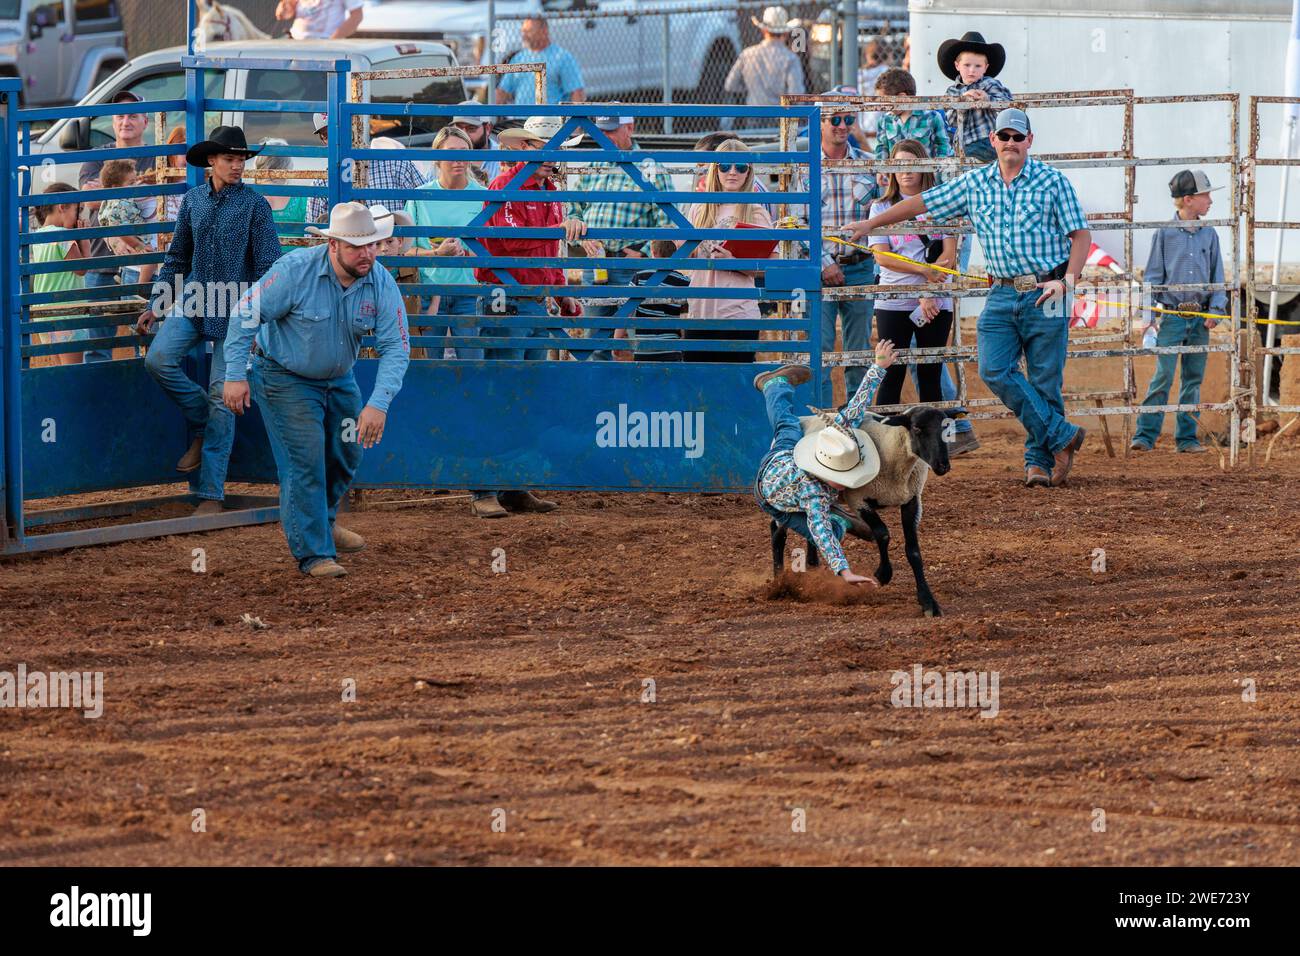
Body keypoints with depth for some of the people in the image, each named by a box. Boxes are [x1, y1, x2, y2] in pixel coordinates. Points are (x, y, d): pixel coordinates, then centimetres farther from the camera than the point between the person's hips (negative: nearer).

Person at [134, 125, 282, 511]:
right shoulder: (193, 200, 7)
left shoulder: (254, 205, -5)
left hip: (234, 308, -4)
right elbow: (177, 258, 16)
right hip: (193, 299, 4)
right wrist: (155, 306, 14)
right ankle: (202, 425, 8)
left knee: (222, 395, -3)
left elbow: (267, 266, -6)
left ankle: (211, 494, 1)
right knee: (159, 360, -19)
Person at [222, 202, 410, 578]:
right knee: (305, 459, -13)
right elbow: (247, 313, -22)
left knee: (346, 455, 17)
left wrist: (379, 404, -31)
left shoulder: (381, 284, -18)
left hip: (339, 379, 6)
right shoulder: (296, 270, -29)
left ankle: (320, 522, 44)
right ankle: (313, 553, -7)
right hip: (283, 377, -6)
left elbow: (396, 347, -18)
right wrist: (236, 375, -23)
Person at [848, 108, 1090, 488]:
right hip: (1002, 295, 4)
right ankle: (1061, 436, -4)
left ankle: (1040, 459, 9)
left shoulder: (1052, 182, -1)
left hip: (1045, 294, -4)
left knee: (1045, 382, -3)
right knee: (995, 371, -11)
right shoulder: (974, 184, 9)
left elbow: (1081, 234, -1)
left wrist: (1066, 281, -14)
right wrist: (870, 224, 16)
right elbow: (922, 202, 15)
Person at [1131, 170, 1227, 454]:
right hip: (1172, 318, -4)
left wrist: (1216, 309, 0)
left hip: (1201, 321, 4)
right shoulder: (1165, 234, 0)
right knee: (1163, 377, -10)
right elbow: (1152, 276, 3)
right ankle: (1145, 435, -7)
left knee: (1193, 378, 5)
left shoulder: (1209, 236, 9)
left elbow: (1217, 278, 13)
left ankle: (1186, 437, 10)